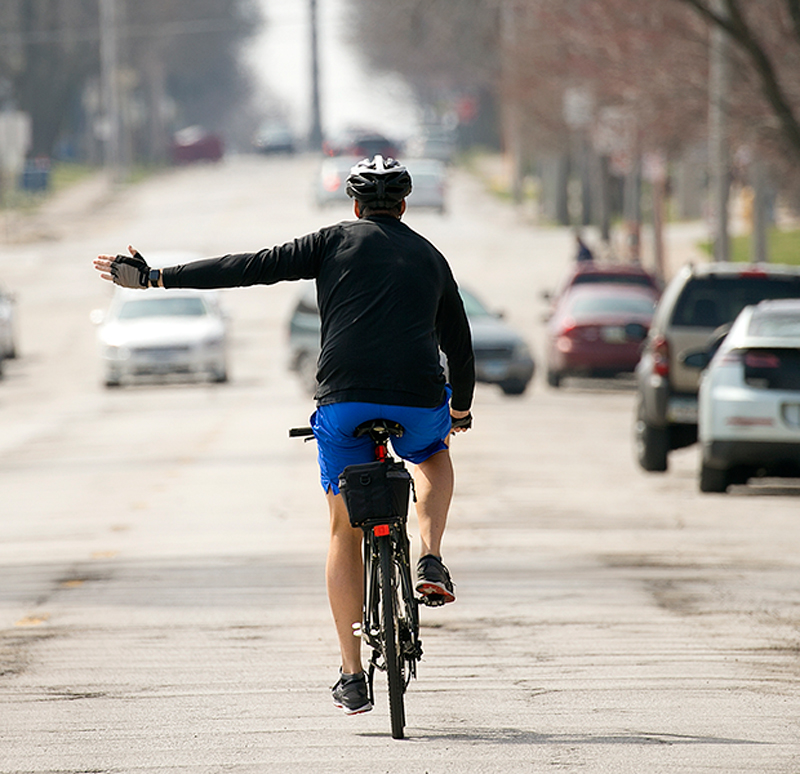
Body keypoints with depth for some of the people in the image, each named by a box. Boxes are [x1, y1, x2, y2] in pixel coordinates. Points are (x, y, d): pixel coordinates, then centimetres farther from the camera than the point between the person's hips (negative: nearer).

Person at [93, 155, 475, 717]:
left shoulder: (337, 242, 8)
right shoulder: (431, 258, 17)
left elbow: (252, 268, 1)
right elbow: (459, 344, 23)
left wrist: (156, 278, 4)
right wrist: (461, 409, 42)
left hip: (344, 405, -1)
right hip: (418, 405, 1)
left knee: (345, 532, 15)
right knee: (435, 458, 37)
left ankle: (352, 676, 11)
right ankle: (431, 561, 12)